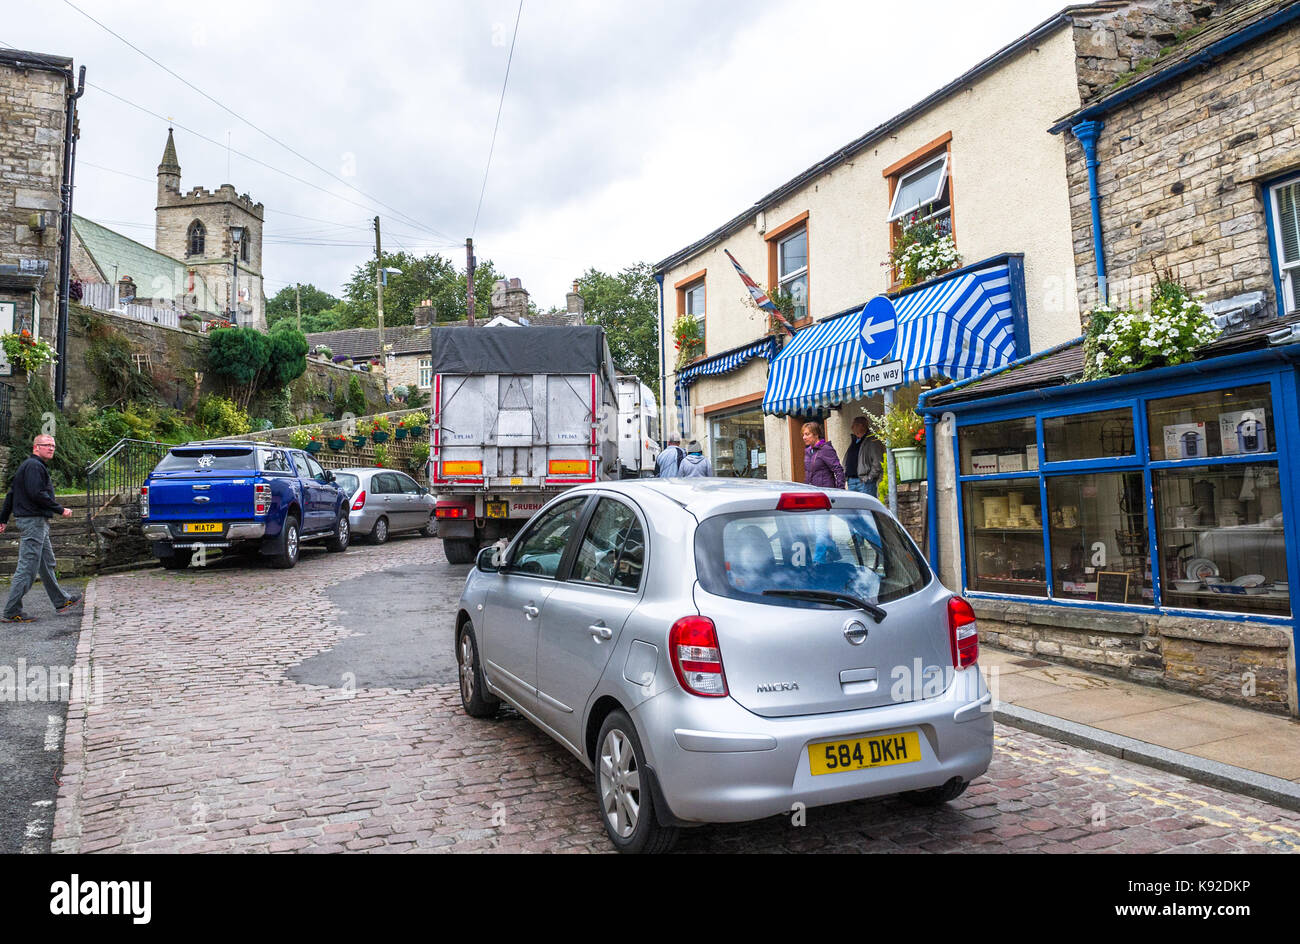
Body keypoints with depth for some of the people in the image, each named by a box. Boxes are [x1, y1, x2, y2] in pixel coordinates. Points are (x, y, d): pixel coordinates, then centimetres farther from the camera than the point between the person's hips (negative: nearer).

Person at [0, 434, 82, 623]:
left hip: (38, 522, 11)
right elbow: (37, 494, -24)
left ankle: (61, 601, 25)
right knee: (27, 567, -7)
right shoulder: (33, 466, -13)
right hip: (33, 520, -11)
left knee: (47, 563, 16)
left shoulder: (31, 465, 20)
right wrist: (60, 510, -18)